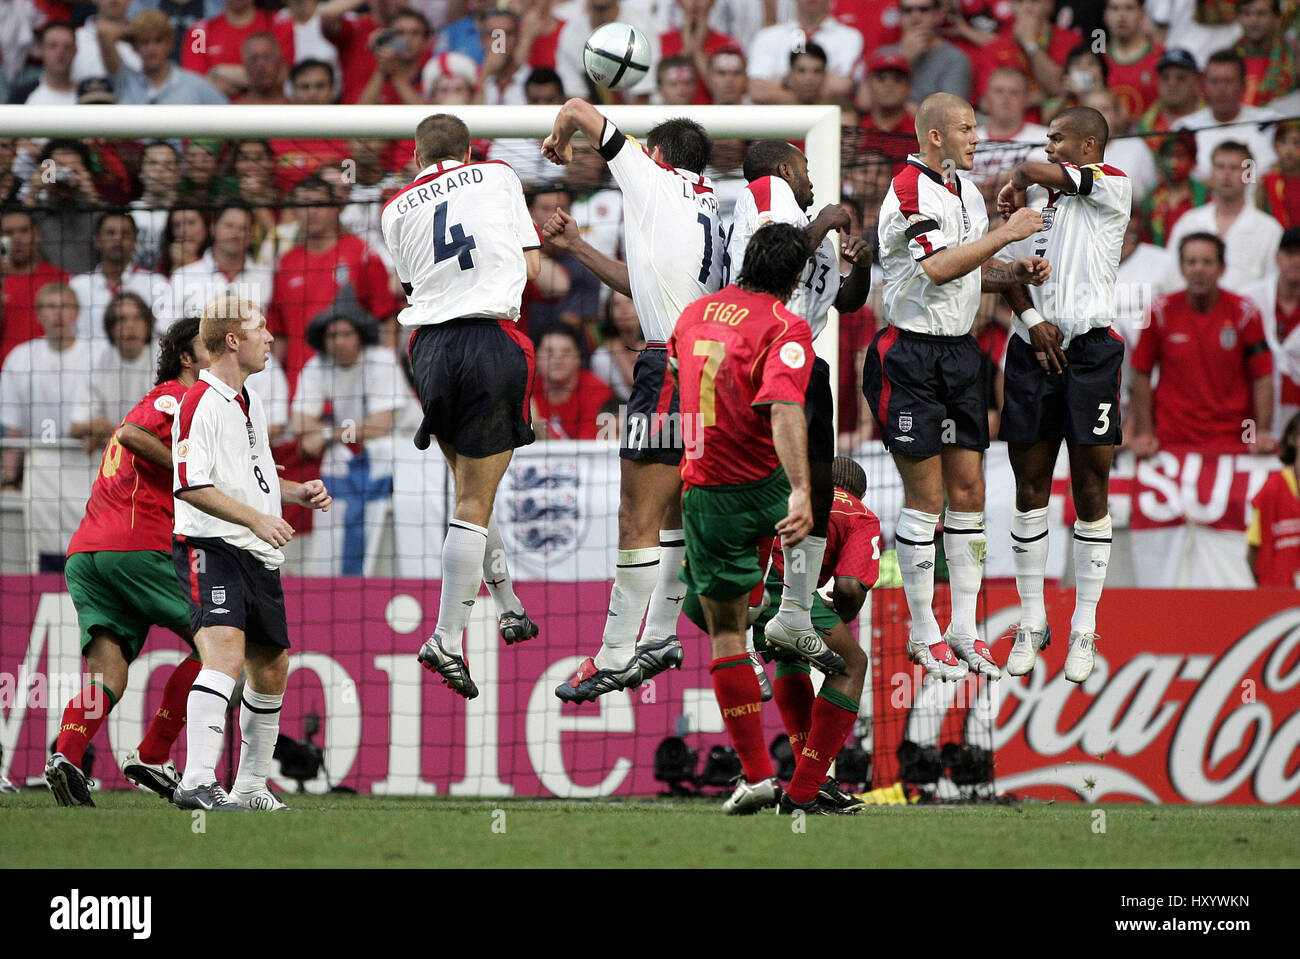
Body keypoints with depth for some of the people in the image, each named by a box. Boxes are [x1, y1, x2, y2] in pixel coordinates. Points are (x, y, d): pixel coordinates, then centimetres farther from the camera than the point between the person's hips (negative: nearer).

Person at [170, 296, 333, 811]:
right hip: (210, 549, -10)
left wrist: (298, 491, 15)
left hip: (259, 555, 10)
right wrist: (256, 518, -23)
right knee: (226, 652, -27)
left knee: (271, 669, 15)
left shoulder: (250, 401, 18)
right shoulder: (200, 402, -12)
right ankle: (198, 783, -35)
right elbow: (191, 486, -20)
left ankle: (250, 786, 28)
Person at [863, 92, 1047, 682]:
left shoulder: (967, 190, 14)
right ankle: (923, 634, 4)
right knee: (925, 495, -4)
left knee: (968, 489, 6)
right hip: (912, 353, -8)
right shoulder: (910, 190, -14)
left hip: (960, 350, 8)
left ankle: (964, 631, 11)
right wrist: (1006, 234, -19)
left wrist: (1017, 273, 4)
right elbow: (940, 268, -24)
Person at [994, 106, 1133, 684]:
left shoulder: (1113, 186, -2)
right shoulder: (1036, 195, 16)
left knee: (1090, 491, -1)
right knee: (1029, 488, 6)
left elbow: (1038, 171, -13)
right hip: (1033, 348, 5)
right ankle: (1032, 623, 14)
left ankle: (1084, 630, 6)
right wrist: (1032, 320, -5)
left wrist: (1015, 184, 8)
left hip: (1090, 351, -5)